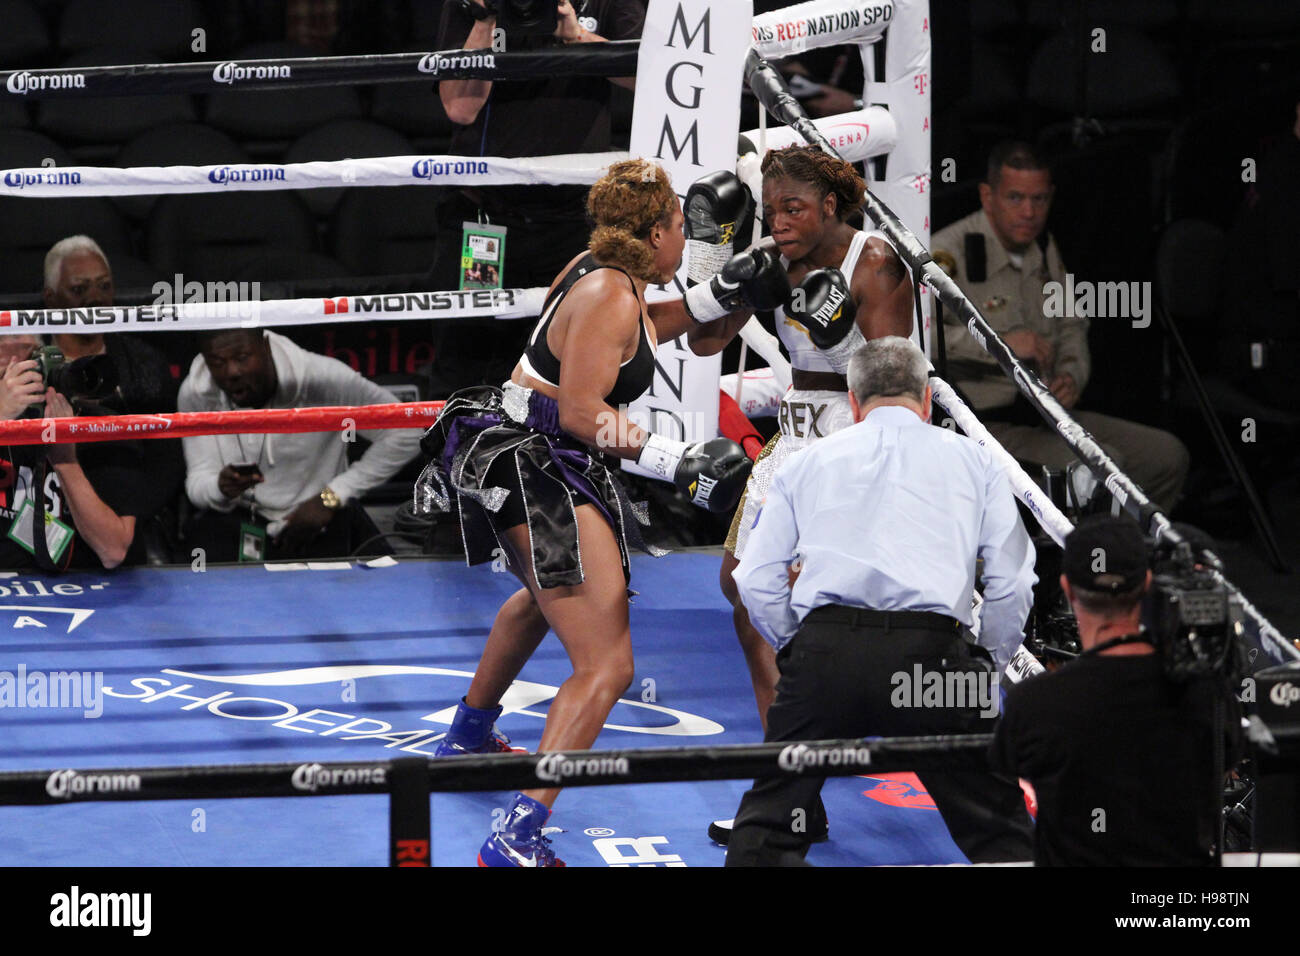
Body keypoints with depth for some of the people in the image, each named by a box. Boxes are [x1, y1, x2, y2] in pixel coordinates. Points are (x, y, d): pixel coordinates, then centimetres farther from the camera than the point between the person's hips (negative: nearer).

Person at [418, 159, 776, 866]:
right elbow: (582, 414, -23)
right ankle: (517, 841, -29)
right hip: (535, 471, -11)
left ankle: (468, 739, 62)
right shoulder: (608, 296, -17)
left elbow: (685, 328, 25)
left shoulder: (609, 277, 11)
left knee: (546, 594, 41)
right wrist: (680, 463, -24)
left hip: (525, 463, 11)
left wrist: (729, 293, 6)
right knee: (606, 666, -17)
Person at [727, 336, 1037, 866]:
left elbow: (756, 580, 13)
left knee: (767, 820, 13)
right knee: (997, 827, 9)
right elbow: (1013, 583, 11)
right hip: (932, 651, -1)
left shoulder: (808, 460, 20)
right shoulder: (972, 459, 18)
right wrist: (987, 667, 22)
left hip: (824, 649, 1)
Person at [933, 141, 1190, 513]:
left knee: (1167, 455, 0)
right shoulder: (950, 252, -13)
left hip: (1048, 413, 9)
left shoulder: (1044, 248, 14)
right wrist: (1000, 343, -28)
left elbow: (1072, 328, 26)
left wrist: (1071, 377, 3)